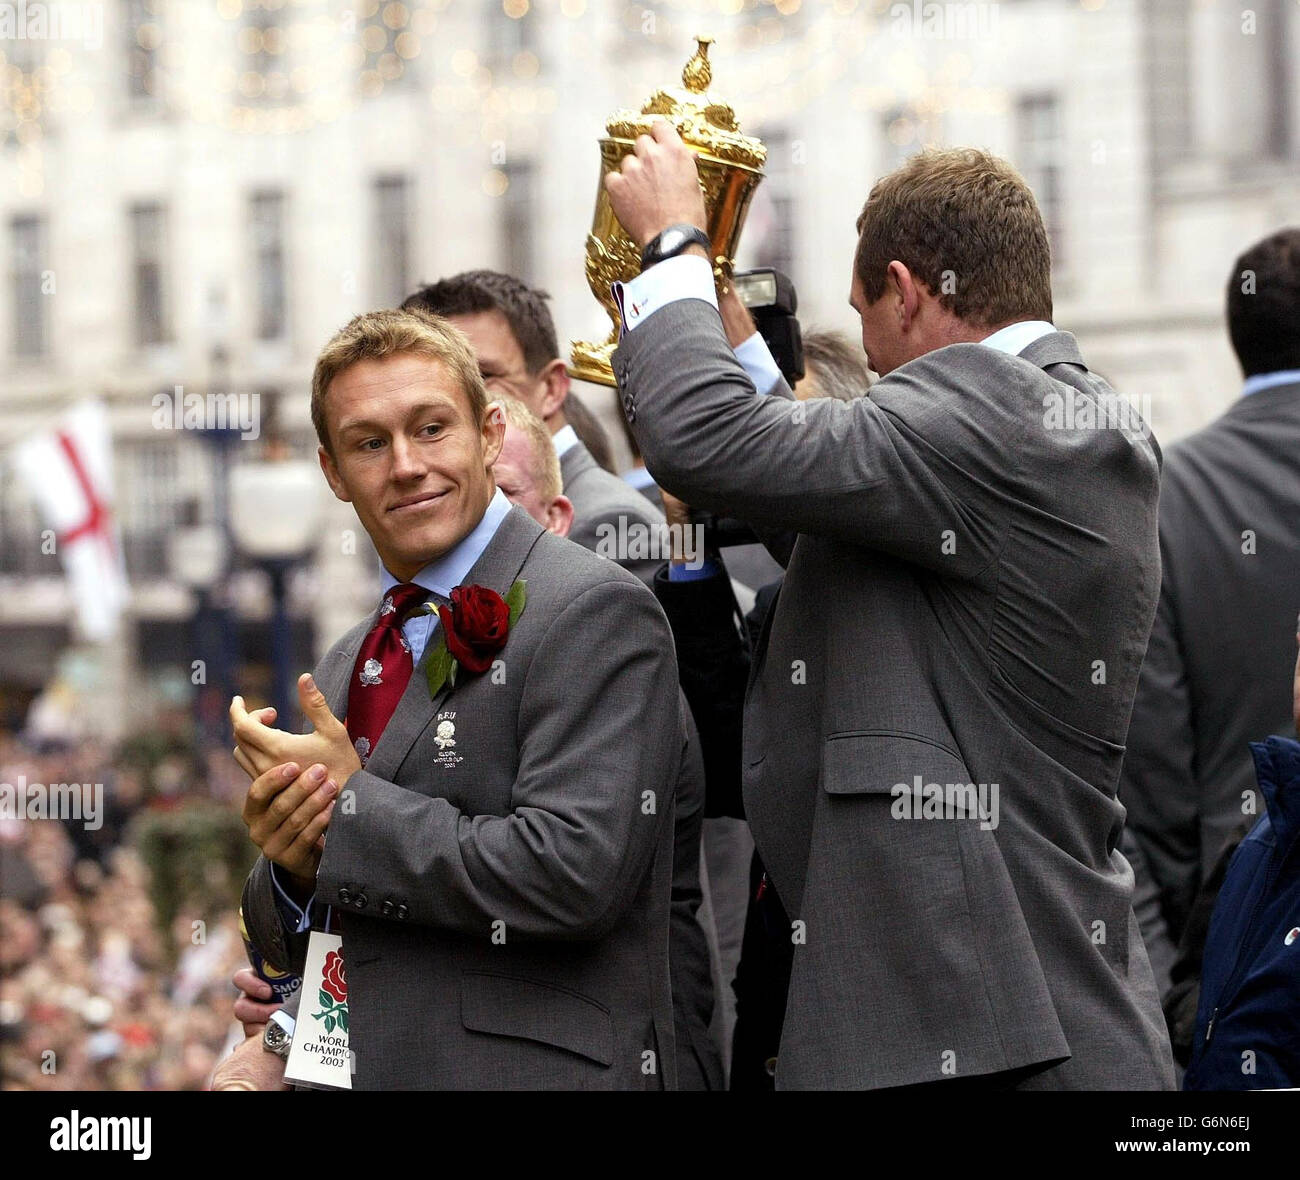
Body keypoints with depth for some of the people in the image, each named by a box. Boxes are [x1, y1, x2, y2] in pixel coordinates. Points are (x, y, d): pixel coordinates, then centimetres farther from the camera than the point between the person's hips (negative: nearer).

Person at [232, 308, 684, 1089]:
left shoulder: (594, 612, -11)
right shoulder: (348, 669, 13)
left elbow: (573, 875, -22)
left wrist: (350, 807, -15)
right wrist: (292, 866, -5)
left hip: (535, 1072, -7)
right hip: (355, 1069, 7)